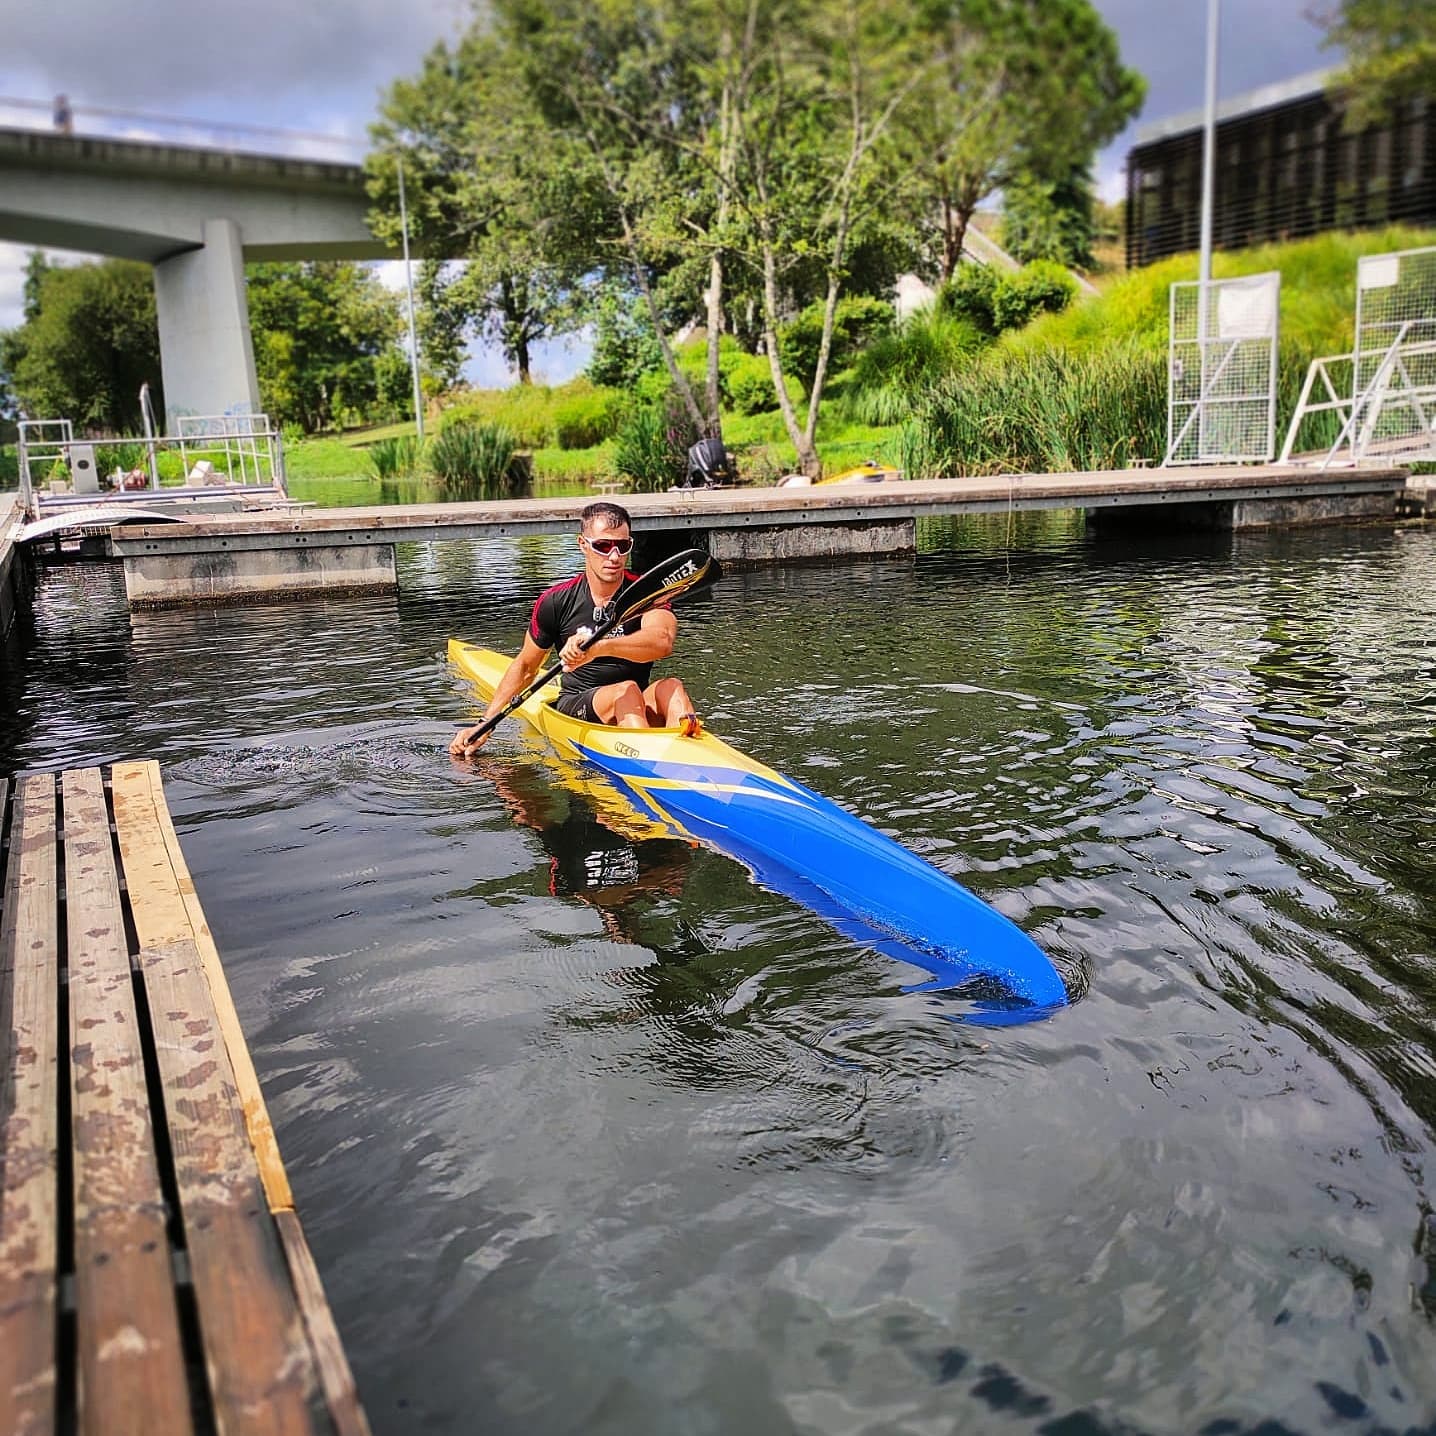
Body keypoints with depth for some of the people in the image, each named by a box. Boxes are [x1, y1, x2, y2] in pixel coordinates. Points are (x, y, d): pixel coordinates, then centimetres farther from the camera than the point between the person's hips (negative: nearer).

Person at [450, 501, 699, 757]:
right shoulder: (556, 601, -1)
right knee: (626, 690, -32)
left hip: (638, 708, 1)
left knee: (671, 687, -31)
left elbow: (662, 641, -28)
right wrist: (485, 724, 7)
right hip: (573, 708, 0)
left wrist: (598, 647, -45)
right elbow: (525, 667, 13)